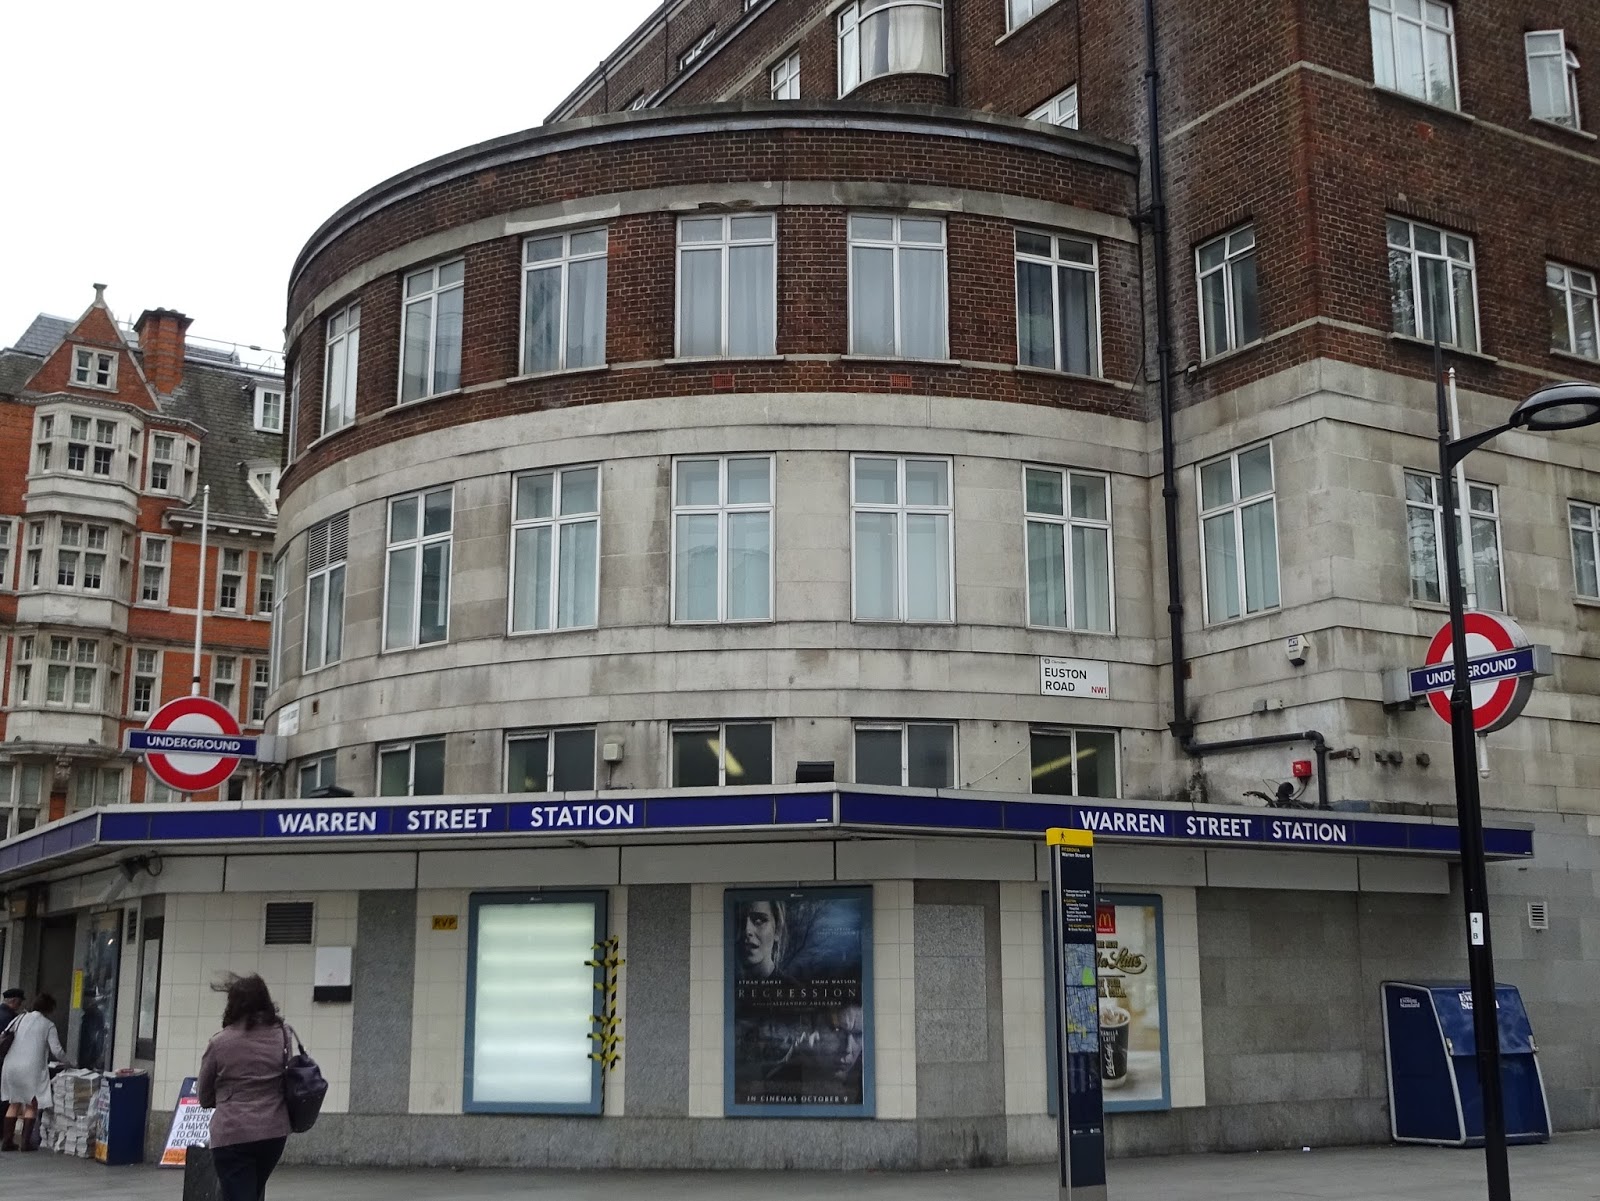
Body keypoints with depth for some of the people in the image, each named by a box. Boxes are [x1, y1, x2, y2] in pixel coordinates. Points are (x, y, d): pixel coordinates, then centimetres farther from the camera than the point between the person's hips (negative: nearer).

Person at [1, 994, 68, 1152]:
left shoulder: (20, 1019, 10)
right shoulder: (48, 1025, -1)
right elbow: (56, 1051, -4)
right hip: (31, 1068, -4)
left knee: (14, 1103, 15)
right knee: (31, 1105, 9)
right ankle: (26, 1142, 2)